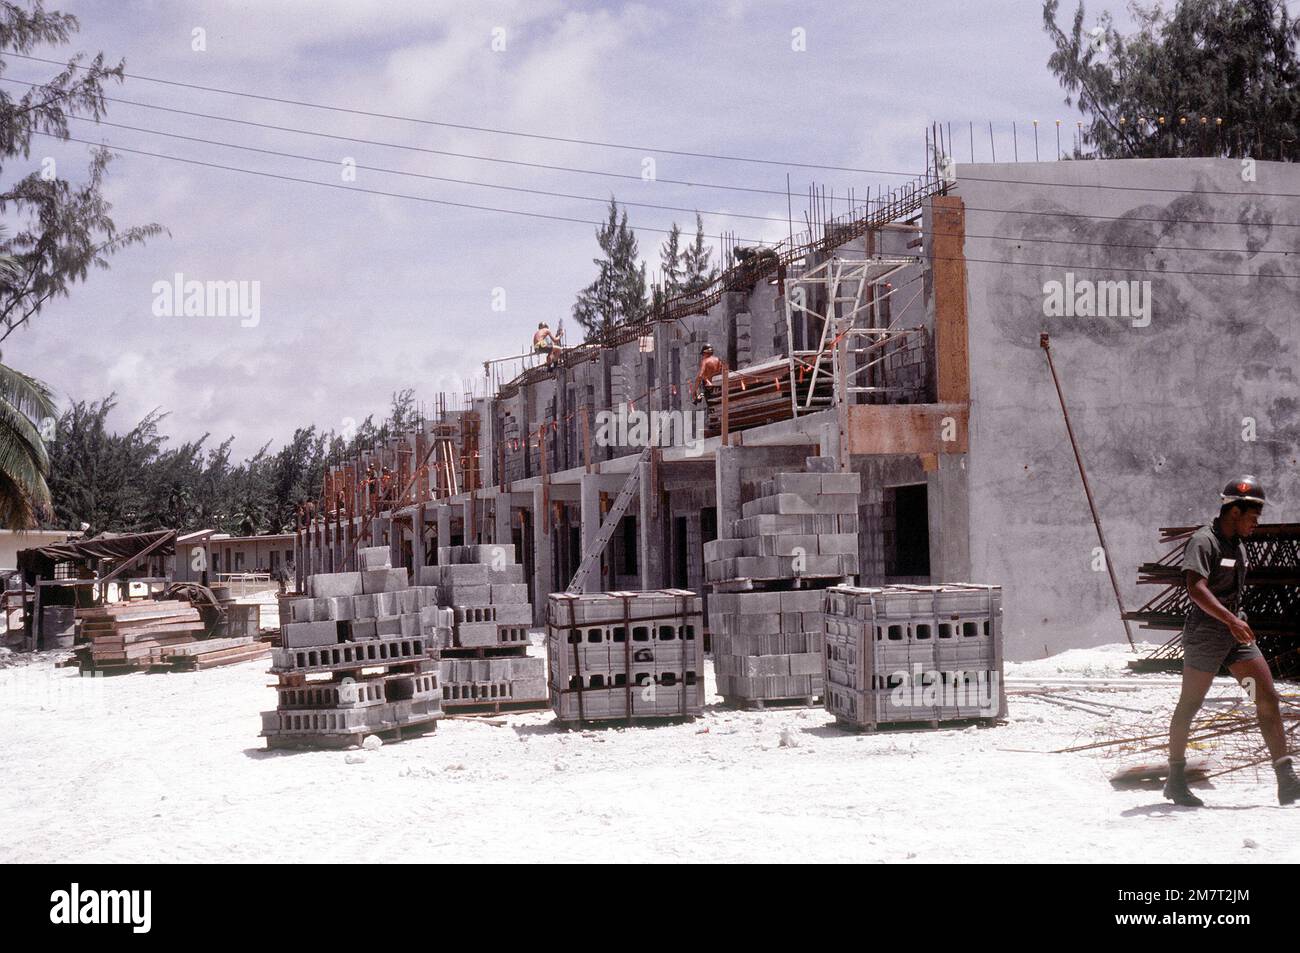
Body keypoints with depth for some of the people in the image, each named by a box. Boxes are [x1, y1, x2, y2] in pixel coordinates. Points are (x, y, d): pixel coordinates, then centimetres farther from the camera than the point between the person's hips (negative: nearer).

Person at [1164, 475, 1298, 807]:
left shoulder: (1237, 545, 14)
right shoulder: (1203, 542, -13)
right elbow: (1196, 588, -27)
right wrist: (1231, 620, -36)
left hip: (1235, 632, 8)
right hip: (1205, 633, -8)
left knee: (1268, 698, -3)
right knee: (1189, 705, 2)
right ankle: (1176, 781, 14)